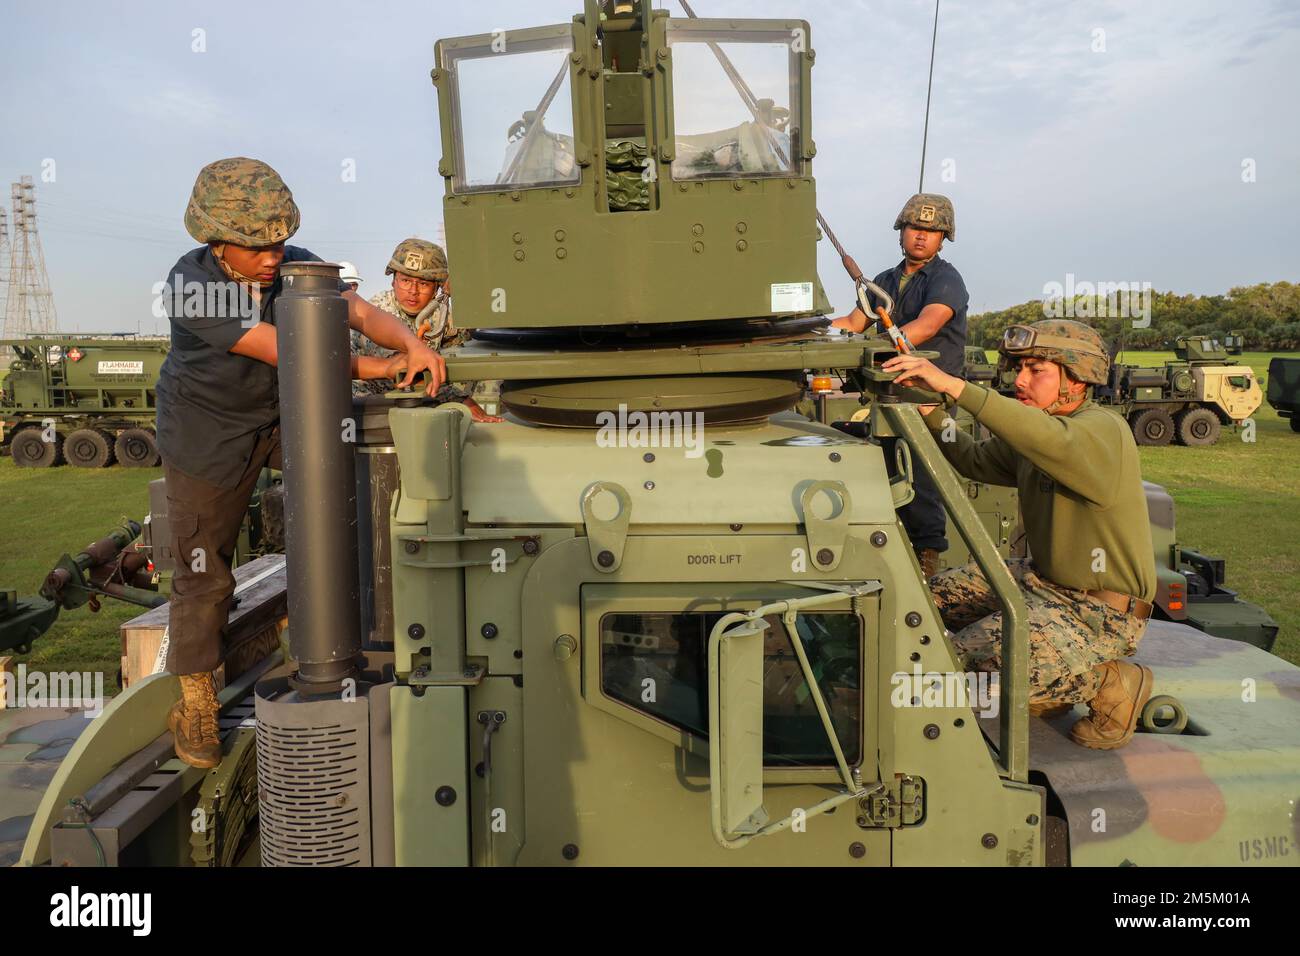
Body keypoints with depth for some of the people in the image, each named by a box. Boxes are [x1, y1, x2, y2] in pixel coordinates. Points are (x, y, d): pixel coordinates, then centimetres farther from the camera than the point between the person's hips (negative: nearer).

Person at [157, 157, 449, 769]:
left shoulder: (295, 265, -11)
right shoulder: (191, 285, -26)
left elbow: (360, 311, -22)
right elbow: (282, 350, -32)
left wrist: (410, 343, -43)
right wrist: (373, 368, -30)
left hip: (281, 414, 5)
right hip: (208, 435, -5)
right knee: (204, 575, 1)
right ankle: (194, 707, 19)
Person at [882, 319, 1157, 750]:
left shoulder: (1103, 429, -20)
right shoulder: (1030, 437, 6)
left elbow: (1054, 439, -42)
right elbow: (976, 460, 16)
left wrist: (954, 386, -46)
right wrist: (929, 411, -2)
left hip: (1103, 610, -9)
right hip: (1042, 580, 9)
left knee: (975, 656, -22)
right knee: (938, 596, 9)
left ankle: (1112, 684, -2)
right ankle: (1055, 682, 15)